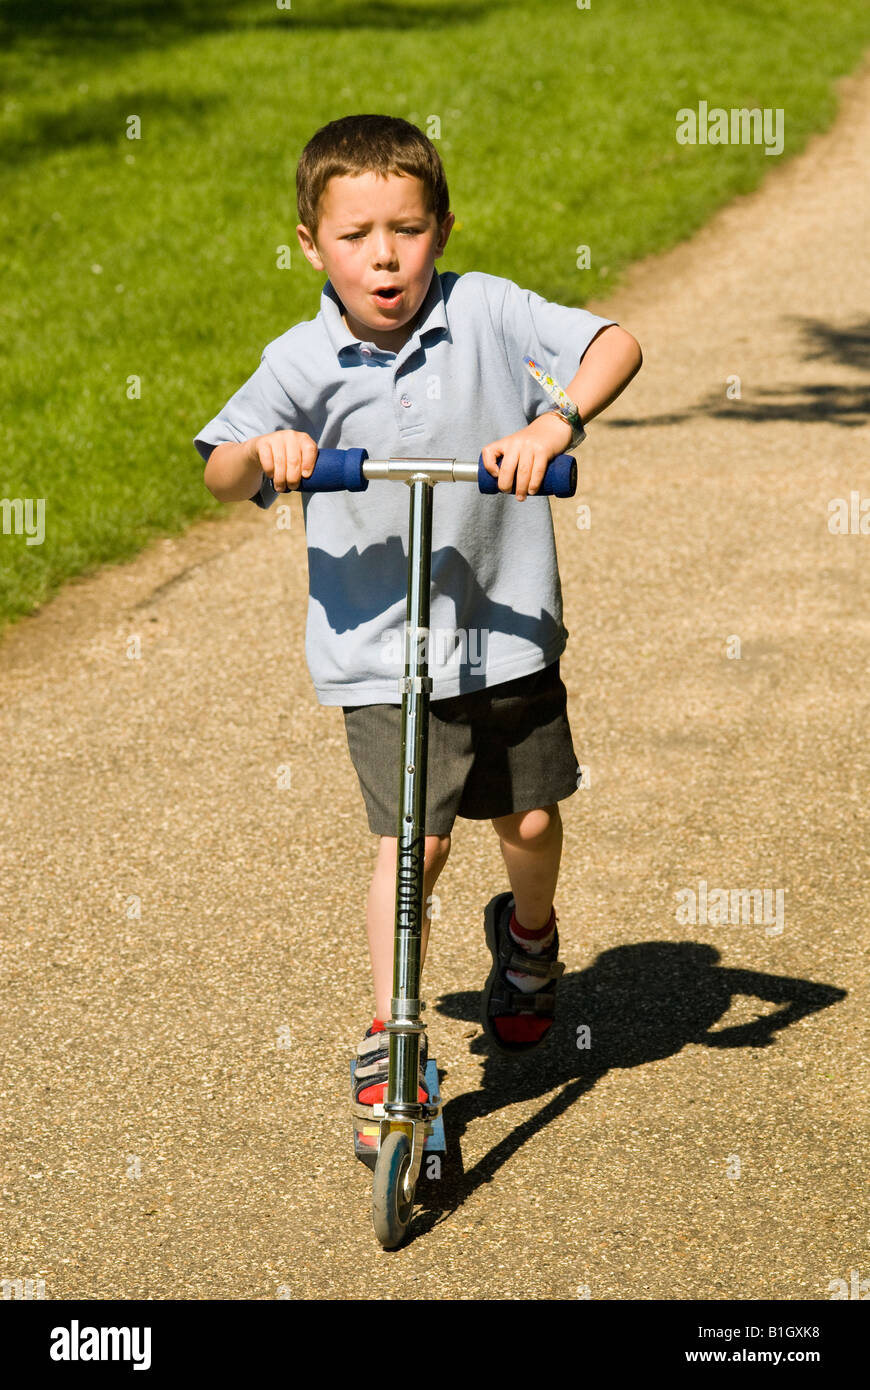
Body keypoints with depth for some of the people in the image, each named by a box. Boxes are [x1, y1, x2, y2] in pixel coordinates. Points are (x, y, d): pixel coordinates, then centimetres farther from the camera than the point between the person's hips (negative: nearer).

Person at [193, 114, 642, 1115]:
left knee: (530, 817, 12)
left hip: (508, 629, 2)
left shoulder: (486, 311, -6)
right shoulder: (302, 363, -7)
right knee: (414, 841, -7)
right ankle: (388, 1041, 9)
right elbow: (218, 473, -12)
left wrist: (557, 420, -30)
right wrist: (263, 451, -35)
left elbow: (615, 344, -12)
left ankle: (528, 936, 46)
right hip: (379, 649, -2)